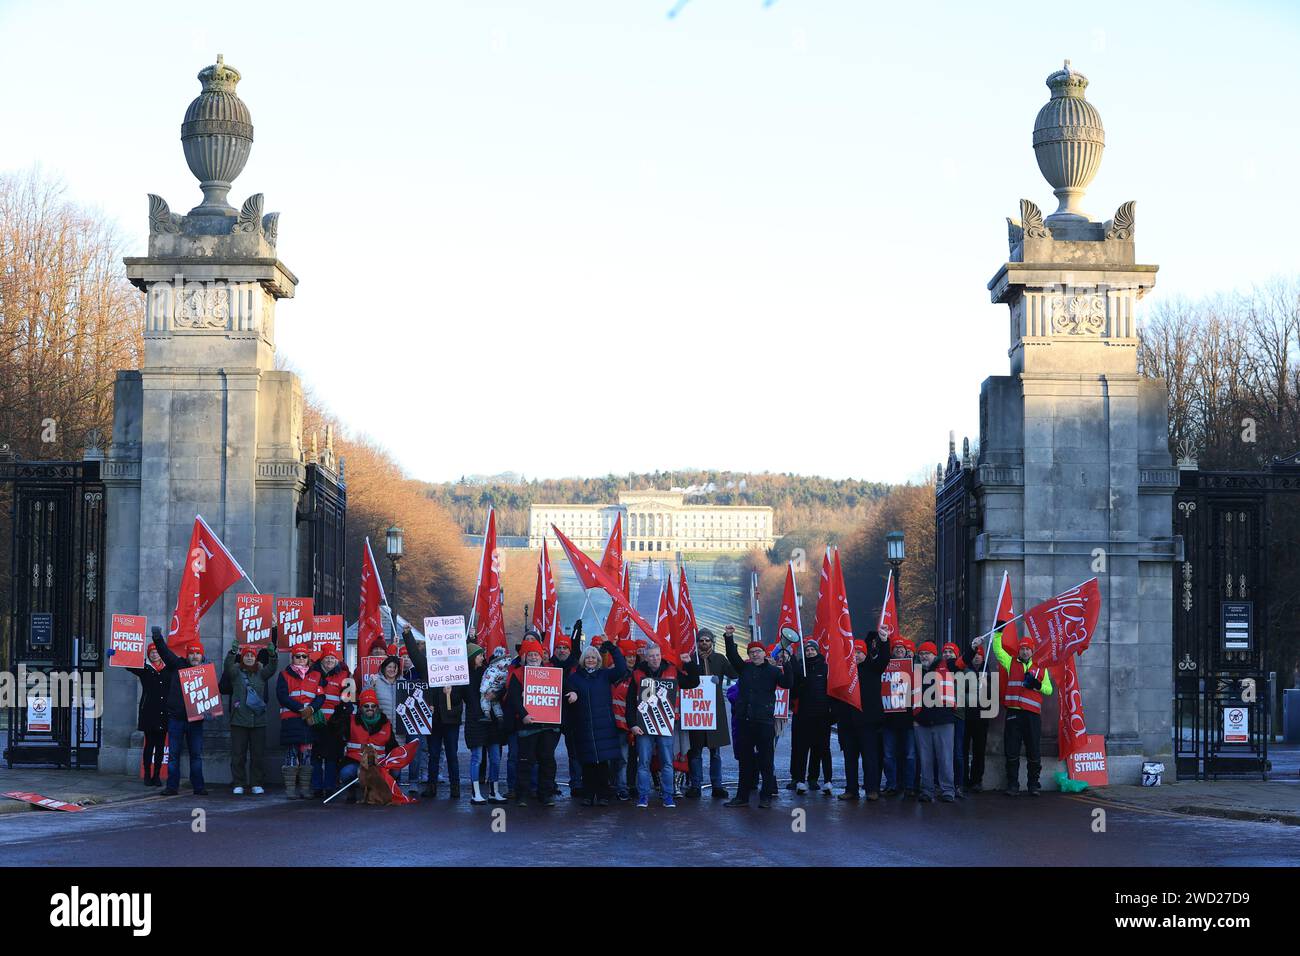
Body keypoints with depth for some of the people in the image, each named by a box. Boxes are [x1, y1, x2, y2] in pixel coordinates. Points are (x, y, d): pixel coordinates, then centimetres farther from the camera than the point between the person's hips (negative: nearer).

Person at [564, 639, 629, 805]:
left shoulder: (605, 674, 9)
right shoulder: (574, 676, 9)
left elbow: (621, 669, -4)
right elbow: (568, 694, 1)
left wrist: (613, 648, -6)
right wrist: (571, 695, -22)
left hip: (604, 726, 0)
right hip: (584, 727, 0)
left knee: (603, 761, -3)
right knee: (587, 762, 1)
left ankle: (603, 795, 5)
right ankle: (588, 795, 9)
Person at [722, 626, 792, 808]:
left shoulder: (773, 670, 3)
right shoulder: (744, 668, 13)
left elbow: (787, 684, -9)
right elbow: (732, 656, 3)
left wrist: (787, 665, -22)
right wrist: (729, 638, -10)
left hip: (764, 720, -4)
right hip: (744, 720, 4)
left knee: (766, 760, 0)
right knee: (745, 760, 9)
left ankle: (766, 796, 5)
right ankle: (742, 796, 15)